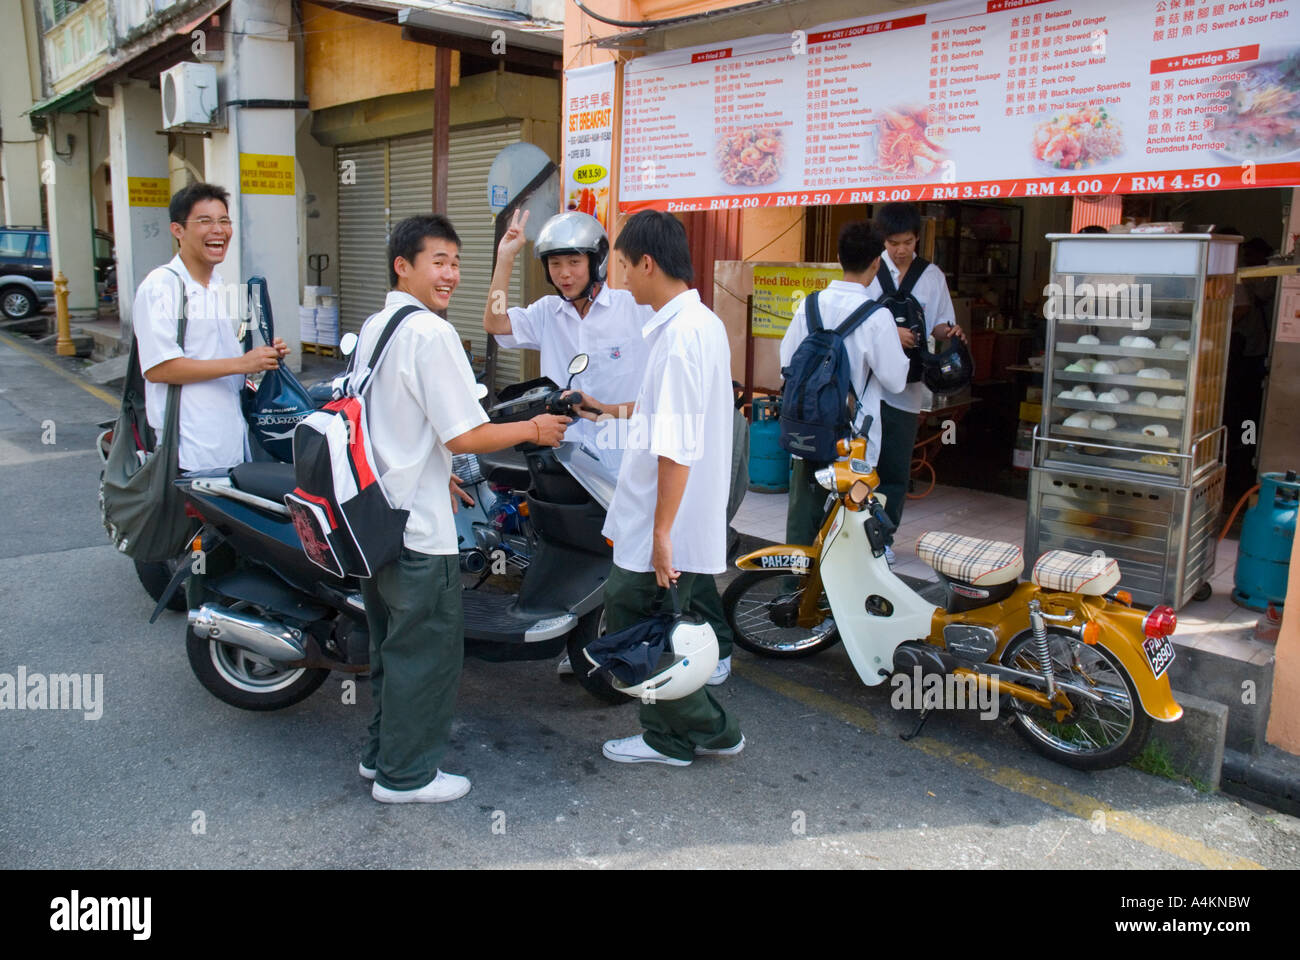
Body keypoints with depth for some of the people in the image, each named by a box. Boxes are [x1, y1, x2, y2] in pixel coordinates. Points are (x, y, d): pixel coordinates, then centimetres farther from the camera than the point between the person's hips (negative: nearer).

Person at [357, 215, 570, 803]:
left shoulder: (372, 328, 12)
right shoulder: (431, 334, -18)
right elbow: (465, 436, -21)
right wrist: (534, 430, -7)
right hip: (418, 529, -10)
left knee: (393, 640, 22)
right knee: (427, 646, 4)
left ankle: (382, 750, 35)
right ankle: (406, 775, 17)